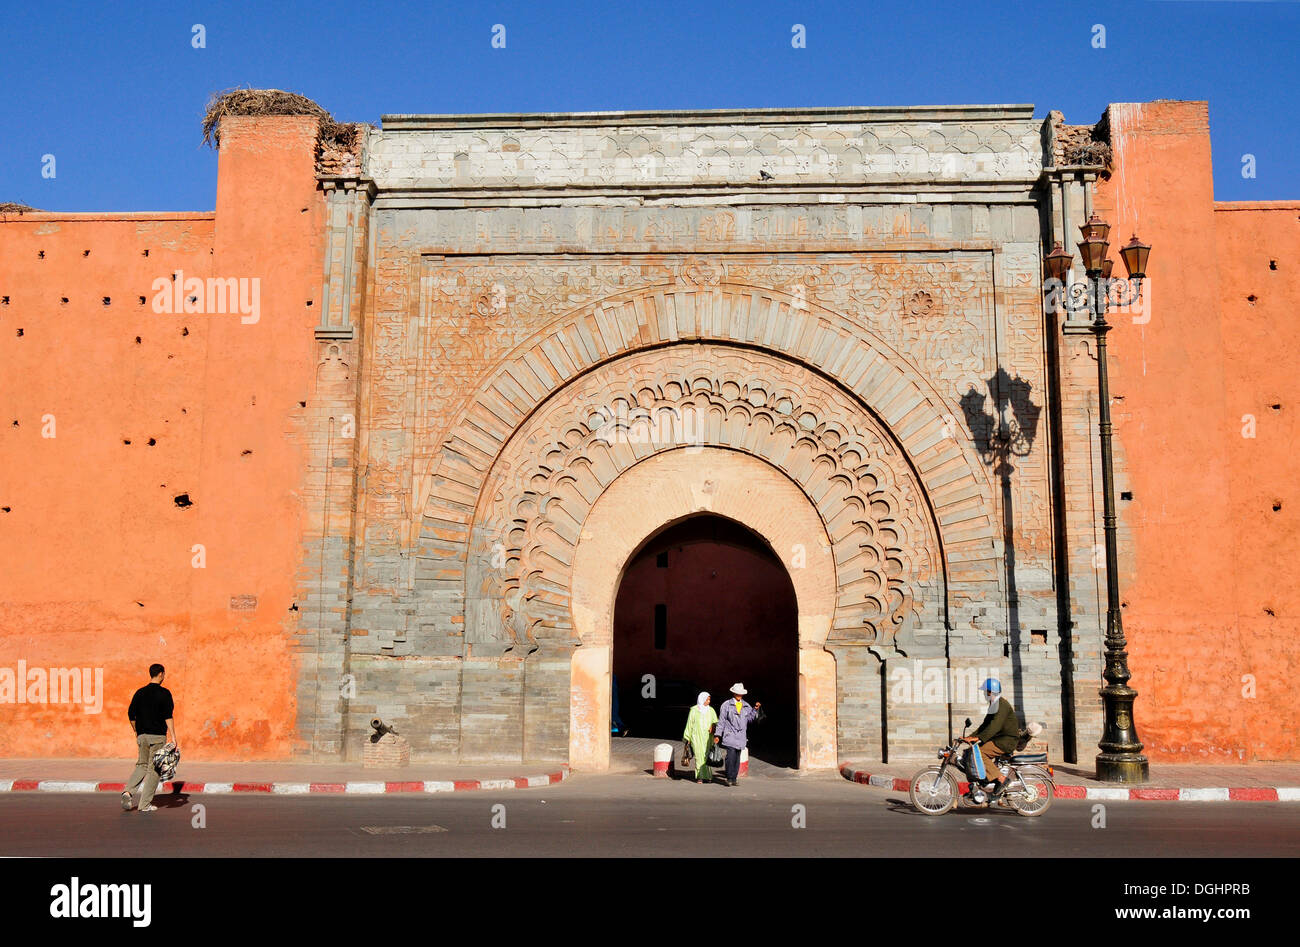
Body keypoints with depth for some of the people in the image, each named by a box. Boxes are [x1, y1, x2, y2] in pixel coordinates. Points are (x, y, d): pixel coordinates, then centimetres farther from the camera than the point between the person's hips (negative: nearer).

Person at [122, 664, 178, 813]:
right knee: (154, 768, 3)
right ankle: (145, 804, 3)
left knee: (141, 765, 17)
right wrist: (173, 737, -11)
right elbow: (168, 716, -12)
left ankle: (127, 791, -6)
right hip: (158, 736, -4)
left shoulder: (140, 692, 7)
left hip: (142, 736, 5)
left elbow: (131, 714, 9)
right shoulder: (164, 693, -7)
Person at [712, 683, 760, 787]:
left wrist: (755, 709, -4)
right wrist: (717, 734, 1)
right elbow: (721, 720, 4)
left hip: (741, 735, 4)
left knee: (737, 758, 5)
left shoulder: (746, 706, 15)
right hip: (730, 735, -4)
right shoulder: (726, 705, 4)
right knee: (731, 756, -15)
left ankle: (734, 778, 12)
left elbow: (750, 718, 9)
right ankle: (728, 778, -7)